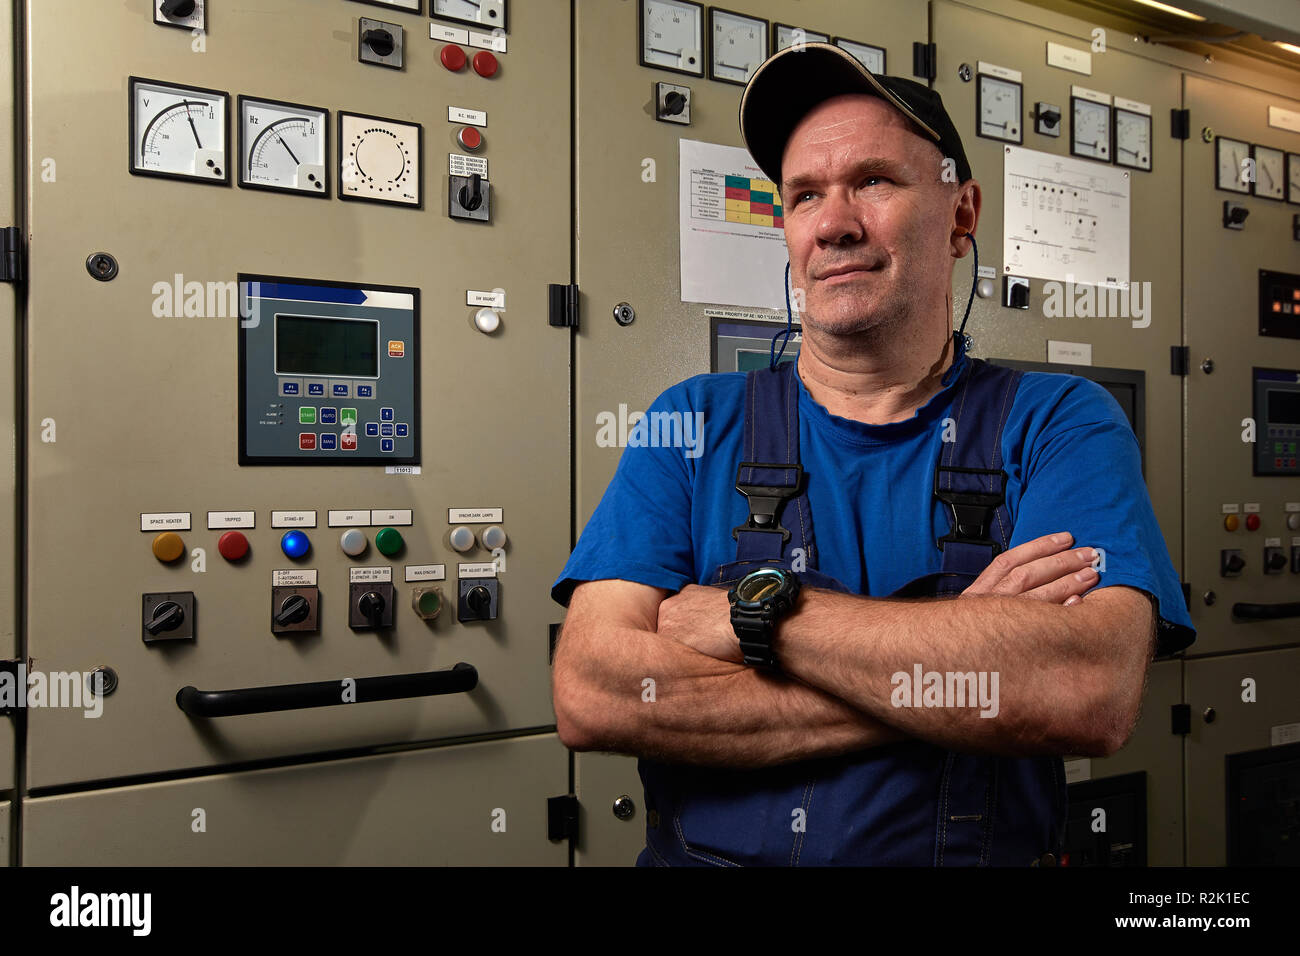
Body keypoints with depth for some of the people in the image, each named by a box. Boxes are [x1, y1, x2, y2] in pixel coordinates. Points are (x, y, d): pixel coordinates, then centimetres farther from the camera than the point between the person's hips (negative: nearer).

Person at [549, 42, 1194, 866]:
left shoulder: (1062, 424, 0)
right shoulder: (692, 425, 2)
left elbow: (1095, 695, -16)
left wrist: (759, 610, -15)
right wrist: (955, 669, -13)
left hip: (984, 849, 0)